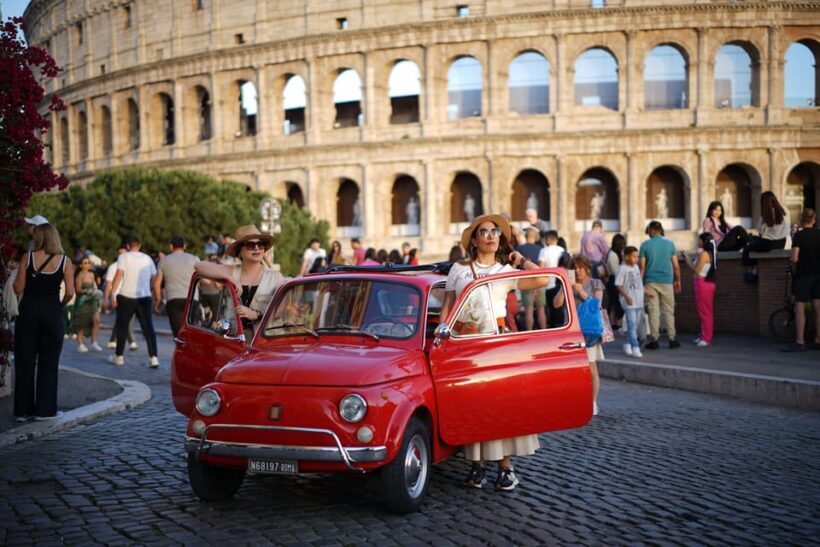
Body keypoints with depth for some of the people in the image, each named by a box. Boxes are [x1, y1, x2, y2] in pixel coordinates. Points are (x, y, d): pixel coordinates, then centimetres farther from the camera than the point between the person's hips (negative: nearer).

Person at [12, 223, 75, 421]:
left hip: (28, 310, 0)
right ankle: (45, 409, 11)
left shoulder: (27, 258, -4)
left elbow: (18, 289, -4)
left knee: (24, 361, 9)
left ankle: (23, 409, 12)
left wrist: (15, 275, 16)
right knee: (48, 363, 9)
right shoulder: (65, 262, -2)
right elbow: (70, 292, -7)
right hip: (52, 313, 0)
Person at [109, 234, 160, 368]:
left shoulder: (124, 257, 0)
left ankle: (118, 356, 20)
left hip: (126, 297, -3)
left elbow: (118, 275, -12)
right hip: (145, 297, 3)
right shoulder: (147, 258, 12)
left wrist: (112, 294, -13)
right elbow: (155, 278, 12)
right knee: (148, 328, 0)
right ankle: (153, 357, -10)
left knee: (122, 327, 11)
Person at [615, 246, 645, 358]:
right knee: (632, 325, -12)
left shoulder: (636, 267, 14)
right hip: (629, 302, -8)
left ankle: (627, 345, 24)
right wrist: (627, 296, -21)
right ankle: (635, 348, -15)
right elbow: (618, 285, -13)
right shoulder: (622, 268, -9)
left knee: (634, 325, 11)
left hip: (638, 301, 8)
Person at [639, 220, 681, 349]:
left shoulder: (645, 245, 0)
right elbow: (676, 266, 3)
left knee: (653, 311, 0)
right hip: (666, 281, 1)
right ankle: (672, 339, 4)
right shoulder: (669, 244, 4)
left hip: (651, 282, -1)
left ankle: (654, 340, -2)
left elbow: (642, 267, -3)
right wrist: (678, 281, 14)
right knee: (668, 311, 6)